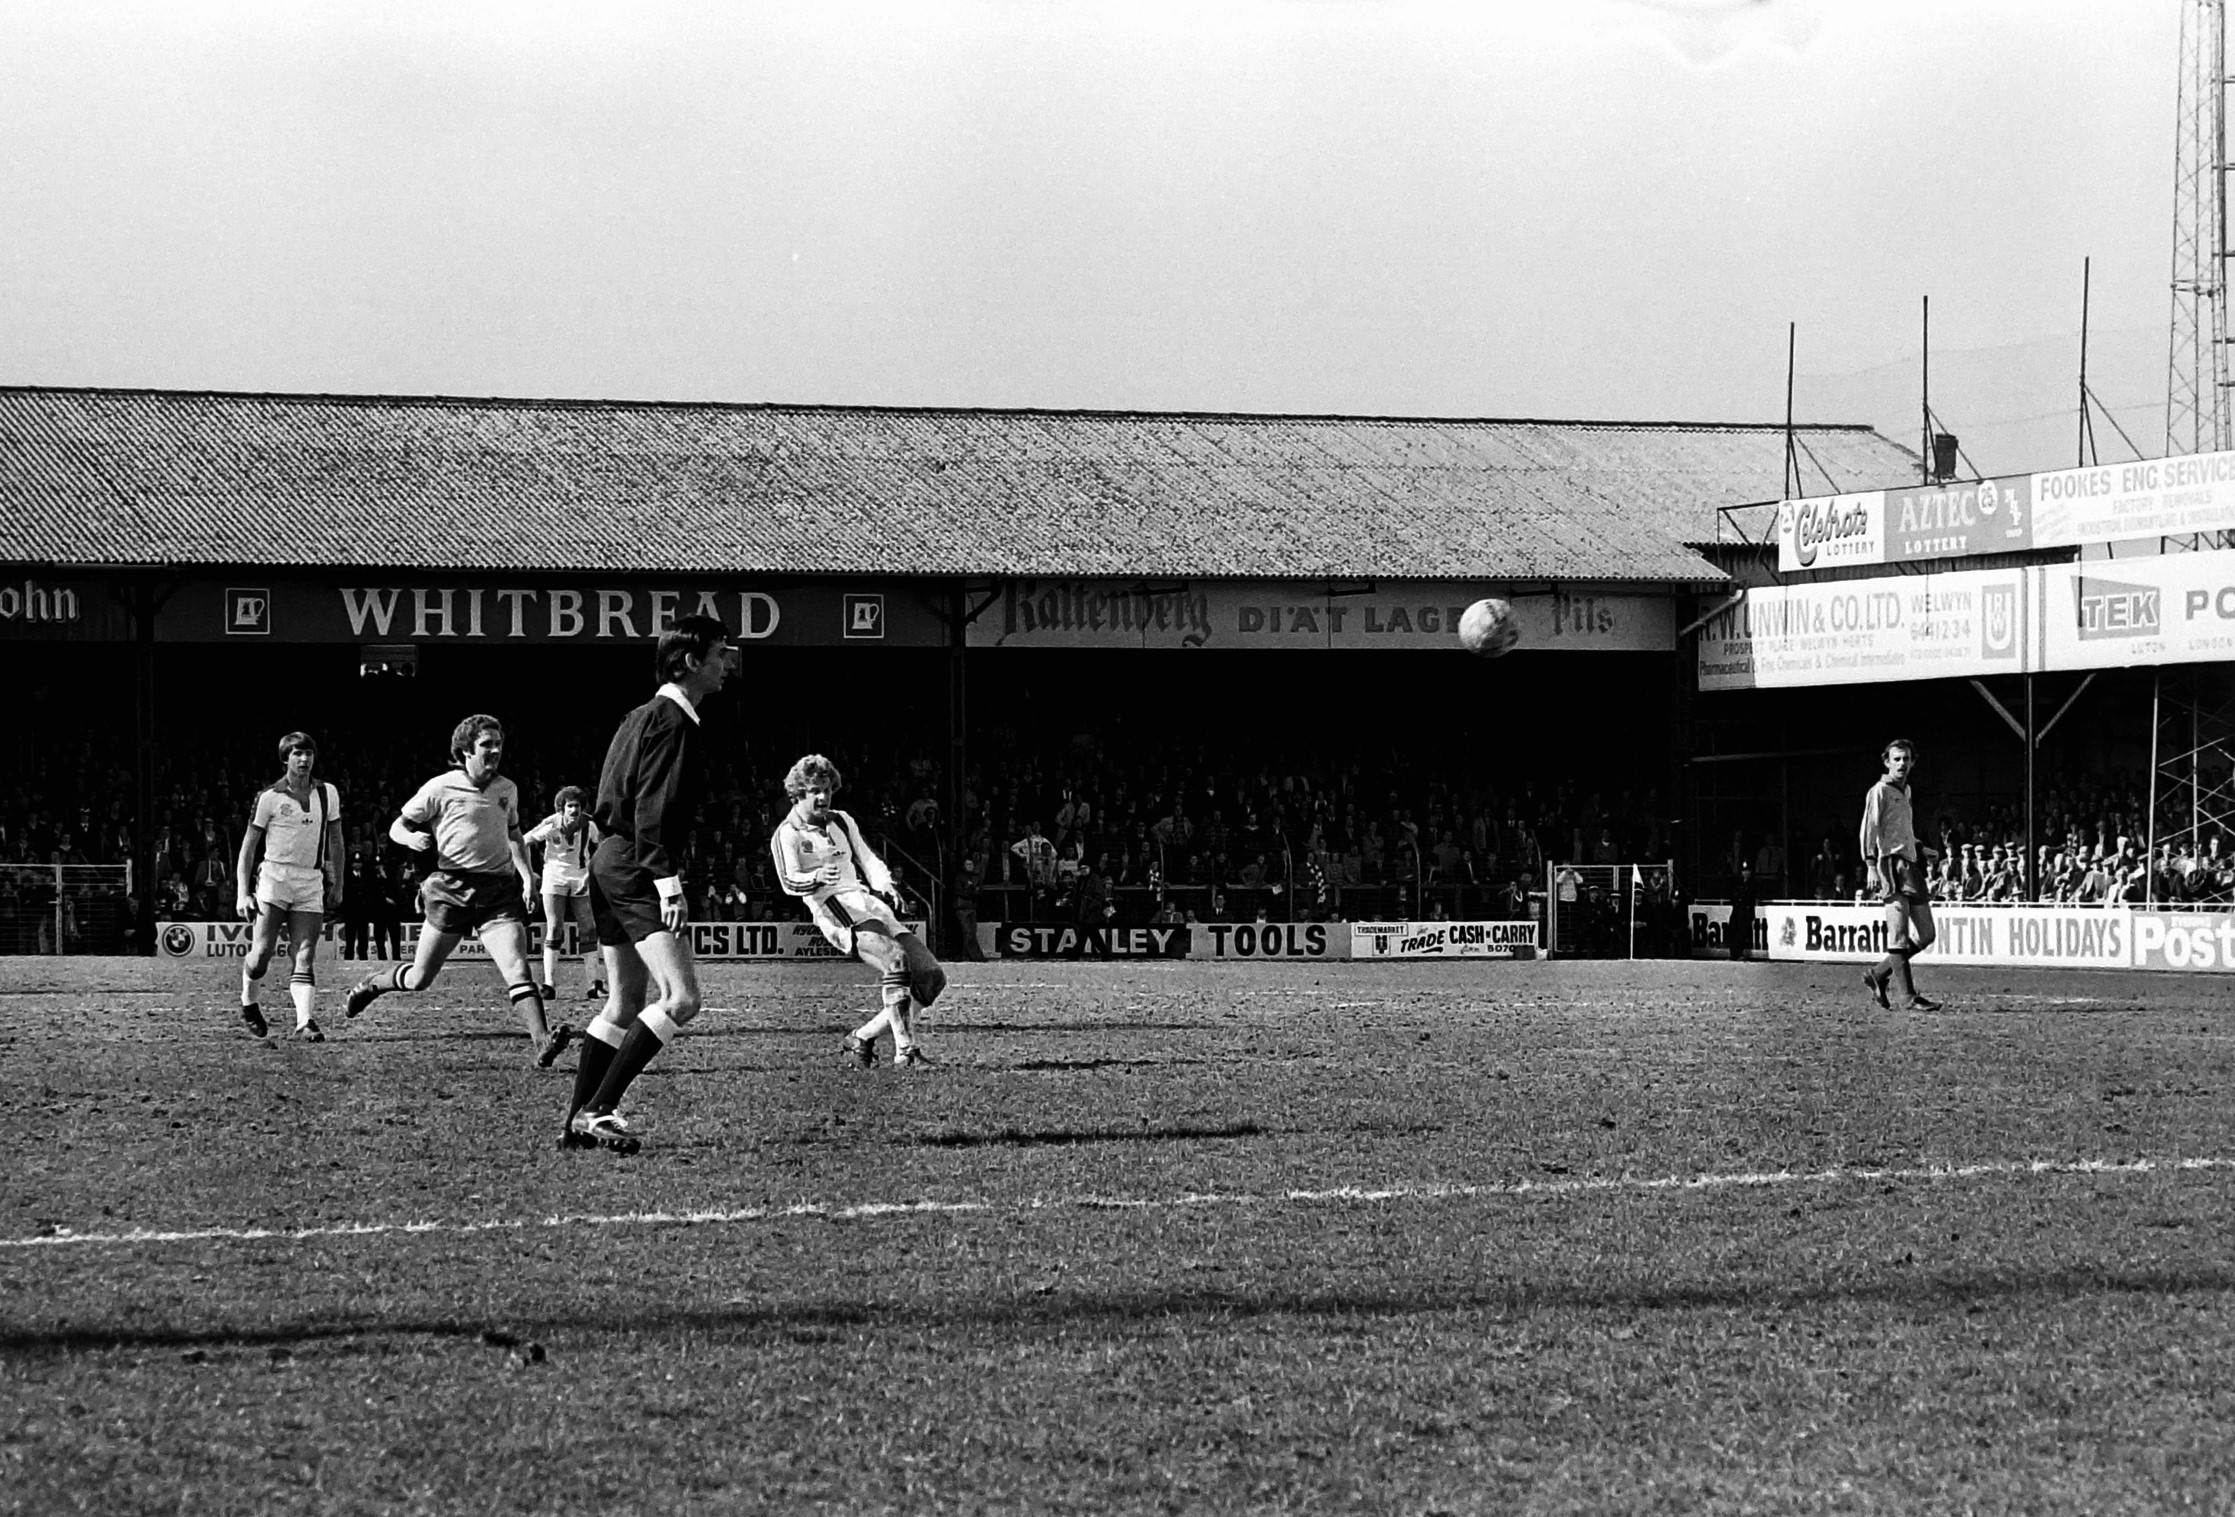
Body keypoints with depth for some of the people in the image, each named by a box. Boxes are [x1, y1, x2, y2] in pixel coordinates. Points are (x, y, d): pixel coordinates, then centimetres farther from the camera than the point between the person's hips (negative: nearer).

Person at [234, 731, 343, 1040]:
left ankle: (306, 1022, -15)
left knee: (305, 957, -7)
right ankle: (248, 1003, 17)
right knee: (263, 951, -9)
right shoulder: (269, 797, -2)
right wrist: (243, 893, -6)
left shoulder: (327, 793, 8)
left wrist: (337, 883, 16)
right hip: (274, 876, -3)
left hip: (312, 883, 3)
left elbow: (335, 840, 19)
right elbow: (248, 846, 0)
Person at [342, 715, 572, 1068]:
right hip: (452, 889, -3)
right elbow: (397, 826, 4)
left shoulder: (508, 789, 11)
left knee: (517, 968, -17)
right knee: (420, 978, 7)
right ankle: (370, 986, 38)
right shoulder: (440, 788, -3)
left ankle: (543, 1043, -32)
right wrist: (411, 838, -20)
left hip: (499, 889, 3)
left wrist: (526, 872, 12)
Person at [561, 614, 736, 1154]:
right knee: (681, 997, -16)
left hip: (610, 865, 11)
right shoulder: (671, 720, -11)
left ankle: (578, 1120, 14)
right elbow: (652, 810, -20)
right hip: (635, 869, -11)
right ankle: (598, 1109, -18)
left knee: (626, 1004, 14)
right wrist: (668, 881, -25)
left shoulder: (644, 716, 20)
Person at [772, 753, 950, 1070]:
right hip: (836, 913, -7)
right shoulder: (787, 834, 2)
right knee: (895, 958, -33)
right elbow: (789, 881, -11)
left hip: (870, 904, 8)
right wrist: (817, 878, -33)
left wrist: (885, 889, 2)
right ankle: (905, 1050, -34)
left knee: (931, 976, -6)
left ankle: (863, 1038, 3)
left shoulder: (842, 821, 23)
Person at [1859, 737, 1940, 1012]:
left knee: (1925, 934, 8)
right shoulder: (1880, 791, -4)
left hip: (1911, 865, 9)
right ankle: (1909, 996, -11)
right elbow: (1869, 830, -11)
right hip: (1891, 865, -9)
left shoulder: (1905, 790, 21)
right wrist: (1871, 866, -20)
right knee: (1899, 935, -10)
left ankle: (1879, 973, 22)